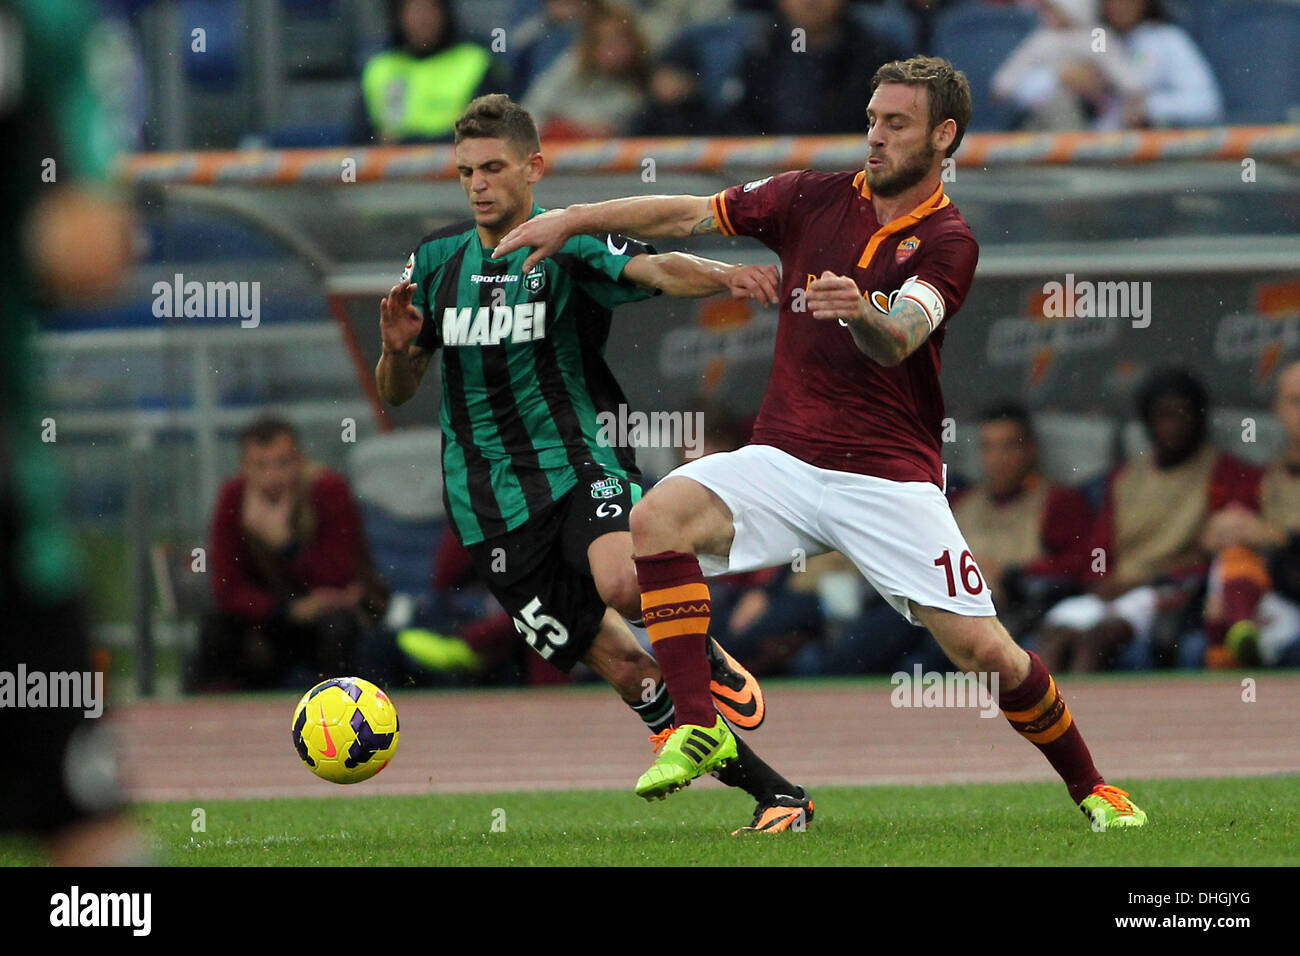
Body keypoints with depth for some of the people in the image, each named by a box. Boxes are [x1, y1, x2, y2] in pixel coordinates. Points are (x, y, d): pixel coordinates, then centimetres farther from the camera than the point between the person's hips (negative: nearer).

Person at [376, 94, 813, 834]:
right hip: (495, 507, 3)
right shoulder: (437, 260, 10)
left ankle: (707, 656, -3)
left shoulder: (570, 246, -3)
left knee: (622, 583, -36)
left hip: (580, 464, -3)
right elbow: (397, 392, 16)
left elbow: (654, 270, -25)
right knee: (627, 671, -5)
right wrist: (398, 348, -8)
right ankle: (776, 795, 4)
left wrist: (723, 276, -46)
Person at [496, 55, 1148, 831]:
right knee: (660, 513, -24)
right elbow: (686, 216, 12)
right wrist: (572, 220, 6)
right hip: (785, 460, 3)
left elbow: (896, 344, -23)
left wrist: (862, 314, -46)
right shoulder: (816, 198, 6)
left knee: (984, 650, -10)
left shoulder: (947, 242, -6)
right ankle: (698, 731, -18)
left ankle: (1090, 789, 15)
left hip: (890, 476, -3)